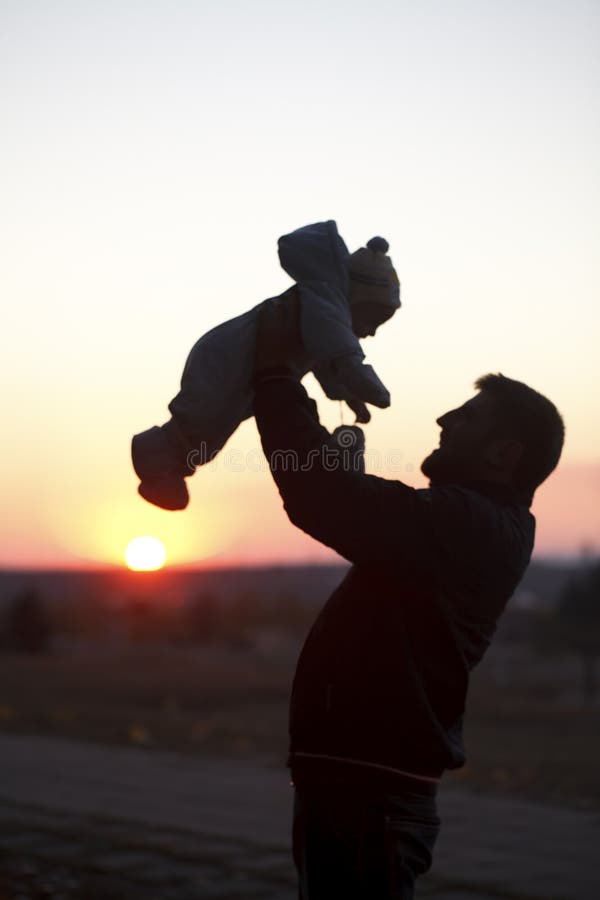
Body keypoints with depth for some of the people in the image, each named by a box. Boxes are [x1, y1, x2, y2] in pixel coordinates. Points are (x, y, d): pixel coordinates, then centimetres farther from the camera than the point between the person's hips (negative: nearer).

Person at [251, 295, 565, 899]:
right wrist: (286, 391, 22)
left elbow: (321, 499, -27)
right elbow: (342, 504, 25)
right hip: (364, 787, 10)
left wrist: (274, 374, -16)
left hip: (366, 796, -10)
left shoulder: (463, 524, -18)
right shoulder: (479, 527, 14)